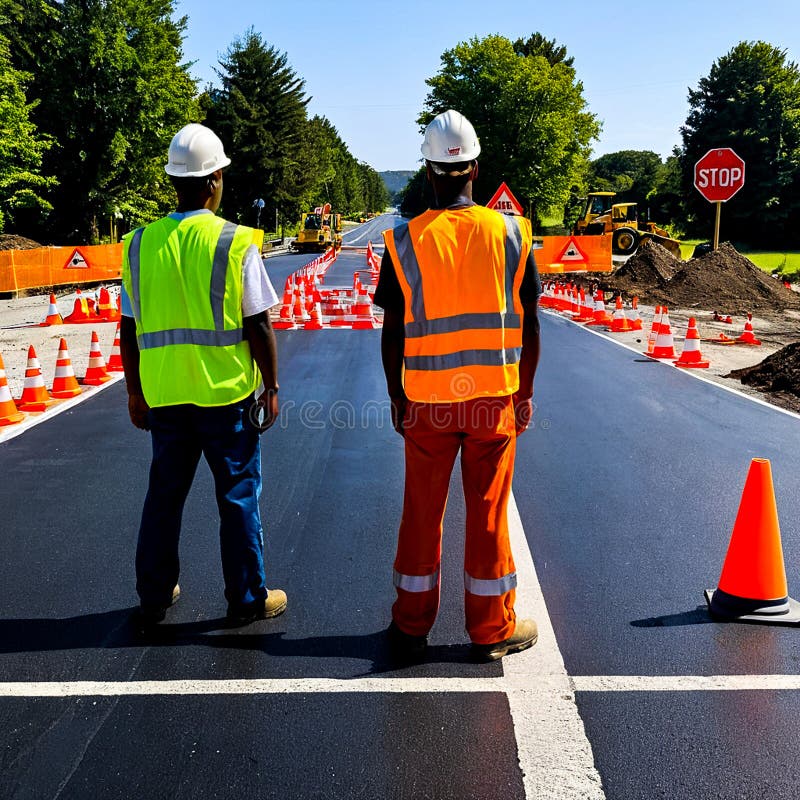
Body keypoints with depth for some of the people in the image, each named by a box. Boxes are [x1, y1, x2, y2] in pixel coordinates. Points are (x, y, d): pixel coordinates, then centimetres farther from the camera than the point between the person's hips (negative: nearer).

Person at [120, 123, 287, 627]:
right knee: (238, 496, 9)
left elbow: (129, 329, 6)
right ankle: (248, 600, 19)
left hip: (164, 395, 4)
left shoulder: (141, 243, 2)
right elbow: (258, 326, -10)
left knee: (164, 496, 16)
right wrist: (272, 387, -1)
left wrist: (135, 392, 15)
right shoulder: (235, 243, -10)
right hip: (227, 393, -4)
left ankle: (154, 599, 28)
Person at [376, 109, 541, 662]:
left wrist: (397, 398, 8)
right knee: (489, 513, 10)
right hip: (495, 397, 0)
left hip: (427, 400, 0)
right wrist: (525, 393, 9)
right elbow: (529, 326, 0)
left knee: (422, 513, 12)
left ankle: (412, 627, 25)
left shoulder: (405, 241, -4)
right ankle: (493, 630, 23)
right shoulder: (511, 234, -3)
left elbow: (392, 333, -3)